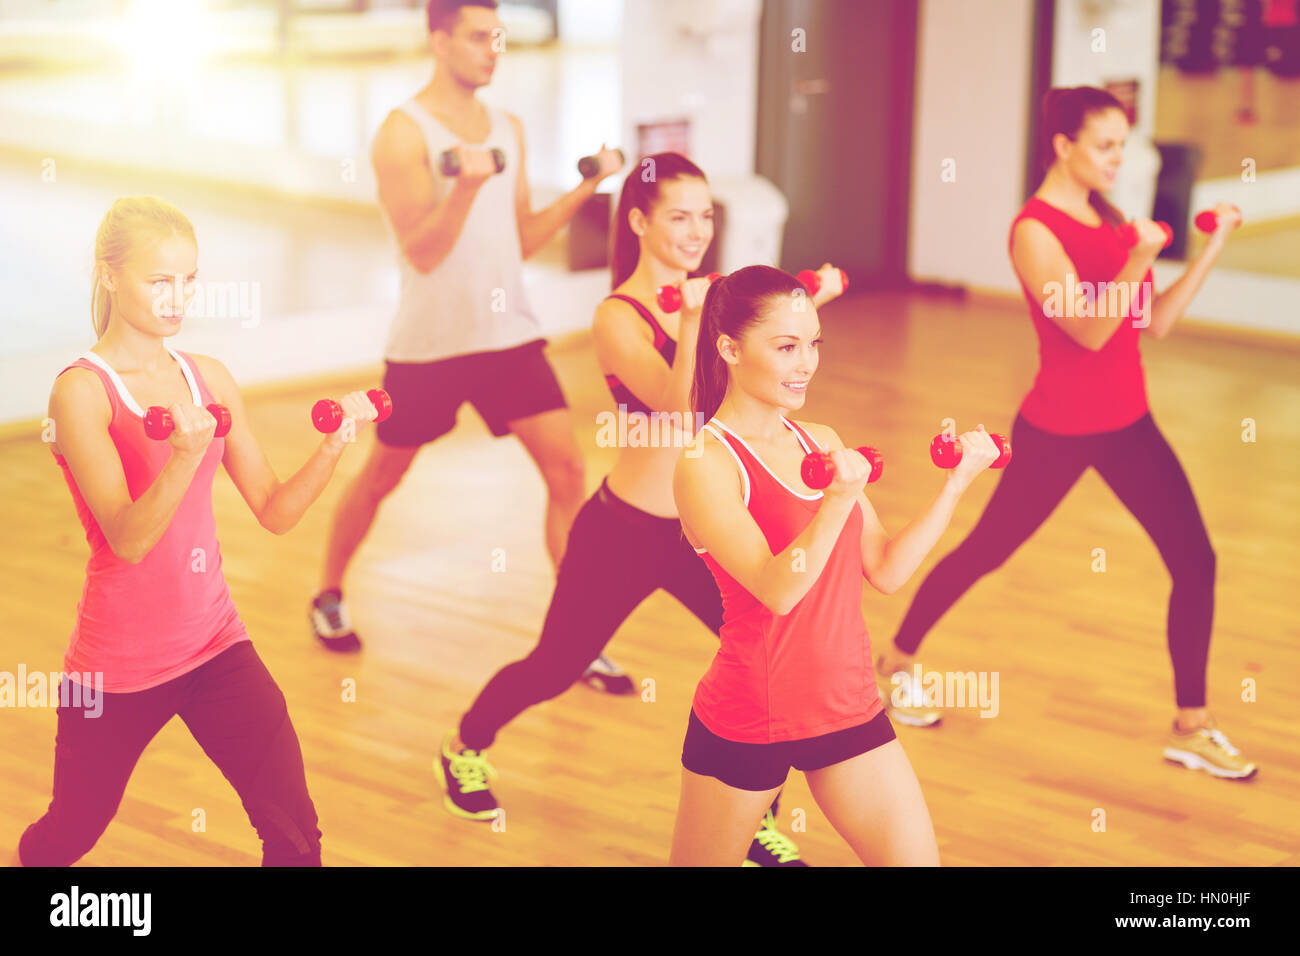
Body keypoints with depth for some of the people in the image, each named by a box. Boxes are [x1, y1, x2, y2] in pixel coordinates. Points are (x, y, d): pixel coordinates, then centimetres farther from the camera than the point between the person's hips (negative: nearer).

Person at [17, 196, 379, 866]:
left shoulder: (209, 378, 4)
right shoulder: (81, 390, -11)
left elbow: (276, 512, 3)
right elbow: (127, 538, -22)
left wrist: (333, 445, -14)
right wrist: (187, 454, -39)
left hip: (214, 642, 4)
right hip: (119, 662, -3)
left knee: (295, 832, -8)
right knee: (68, 834, 15)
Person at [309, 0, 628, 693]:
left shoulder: (508, 129, 8)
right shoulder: (404, 133, -12)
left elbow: (521, 240, 12)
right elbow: (421, 253, -19)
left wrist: (584, 189, 1)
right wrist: (467, 185, -34)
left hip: (509, 334, 5)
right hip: (428, 343, -5)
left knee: (567, 470, -7)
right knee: (380, 477, 12)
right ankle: (328, 595, 37)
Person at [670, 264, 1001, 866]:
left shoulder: (823, 443, 6)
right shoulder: (706, 462, -13)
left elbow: (887, 571, 7)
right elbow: (776, 589, -25)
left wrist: (959, 479, 3)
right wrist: (842, 496, -37)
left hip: (849, 704, 6)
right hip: (748, 720, -5)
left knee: (918, 857, 2)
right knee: (704, 858, 11)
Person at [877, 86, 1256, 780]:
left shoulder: (1108, 218, 7)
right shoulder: (1035, 230, -16)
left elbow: (1156, 321, 4)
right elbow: (1089, 330, -25)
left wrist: (1214, 246, 0)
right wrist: (1138, 260, -38)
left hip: (1126, 422, 7)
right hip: (1058, 431, -7)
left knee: (1195, 561, -2)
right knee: (986, 551, 10)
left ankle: (1191, 728, 9)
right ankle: (897, 659, 34)